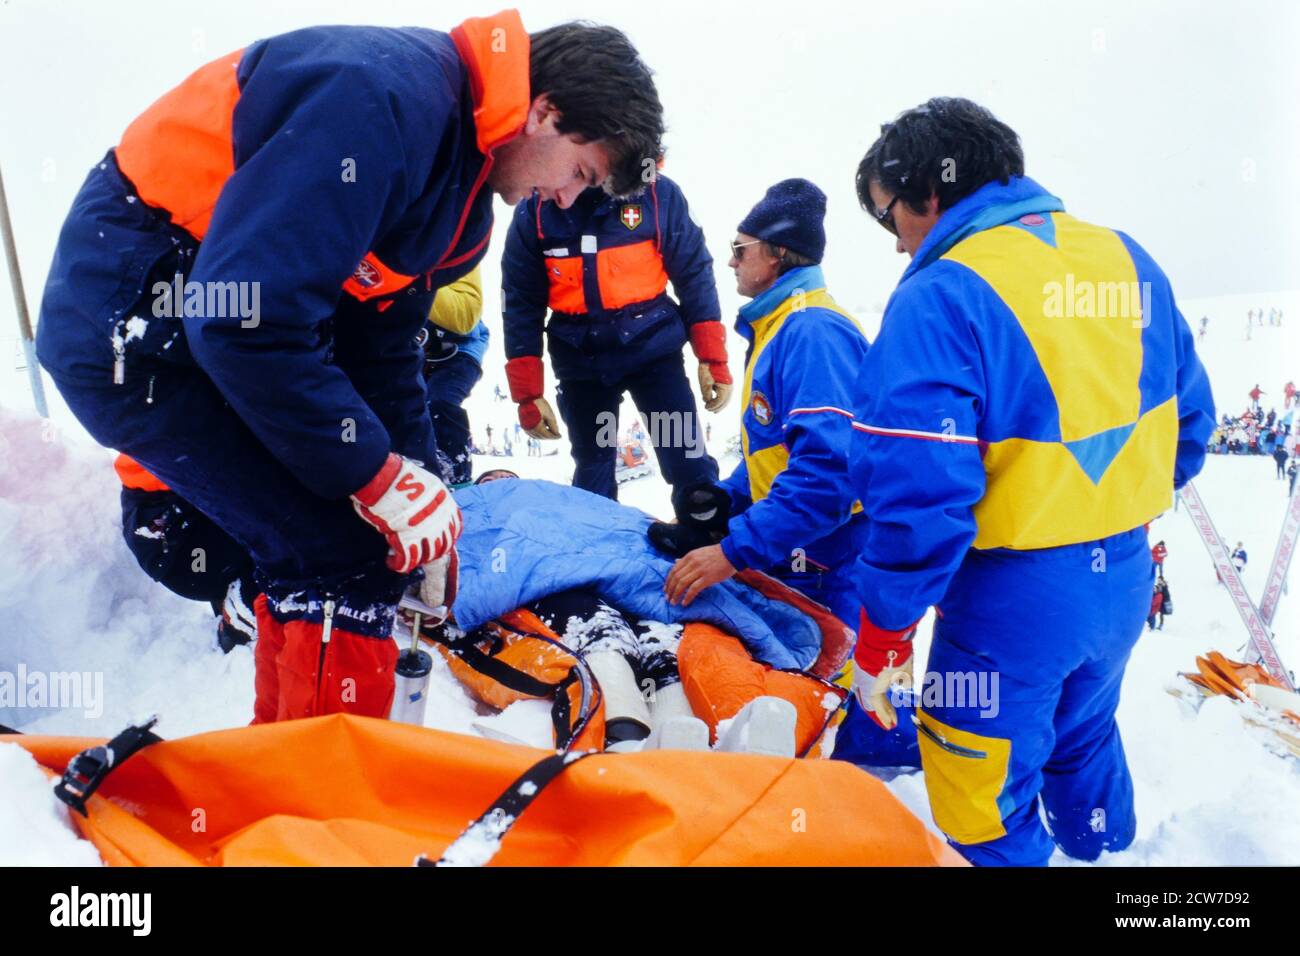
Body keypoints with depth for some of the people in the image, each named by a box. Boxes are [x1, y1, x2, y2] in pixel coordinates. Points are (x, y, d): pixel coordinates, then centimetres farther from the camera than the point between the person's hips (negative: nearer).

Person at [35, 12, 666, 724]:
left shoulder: (460, 189, 6)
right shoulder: (388, 98, -26)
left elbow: (383, 343, 13)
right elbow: (245, 320, -31)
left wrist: (424, 503, 9)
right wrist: (382, 479, -23)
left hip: (227, 324, 10)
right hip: (130, 323, -10)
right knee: (348, 555, -13)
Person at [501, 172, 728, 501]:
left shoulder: (656, 192, -10)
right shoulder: (534, 210, -7)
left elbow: (694, 273, -1)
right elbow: (521, 303, -1)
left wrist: (713, 359, -4)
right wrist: (528, 394, -2)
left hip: (651, 346, -1)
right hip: (581, 359, 2)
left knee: (689, 461, -2)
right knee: (592, 470, 13)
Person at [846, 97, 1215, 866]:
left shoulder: (942, 297, -21)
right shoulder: (1129, 260, 1)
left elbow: (919, 494, -25)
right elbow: (1190, 416, 10)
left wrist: (881, 638, -14)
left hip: (1013, 599, -7)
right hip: (1123, 582, 8)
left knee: (991, 807, 13)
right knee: (1084, 739, 32)